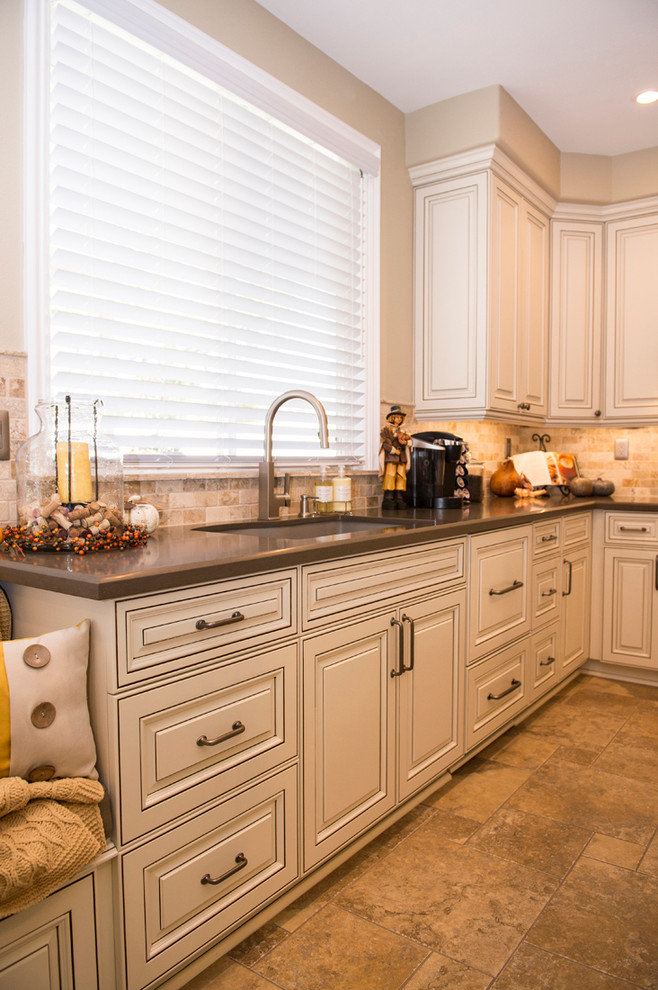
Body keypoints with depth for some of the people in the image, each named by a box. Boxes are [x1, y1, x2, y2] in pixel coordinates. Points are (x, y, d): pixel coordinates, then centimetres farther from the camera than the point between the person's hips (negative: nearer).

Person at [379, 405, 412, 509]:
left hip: (402, 457, 6)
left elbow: (409, 441, 16)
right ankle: (388, 498, -9)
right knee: (390, 476, -11)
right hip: (390, 457, -6)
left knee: (401, 476, 1)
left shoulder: (401, 430, 20)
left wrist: (406, 441, -7)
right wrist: (394, 451, -14)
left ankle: (399, 498, 4)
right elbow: (385, 443, -9)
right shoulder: (386, 429, 1)